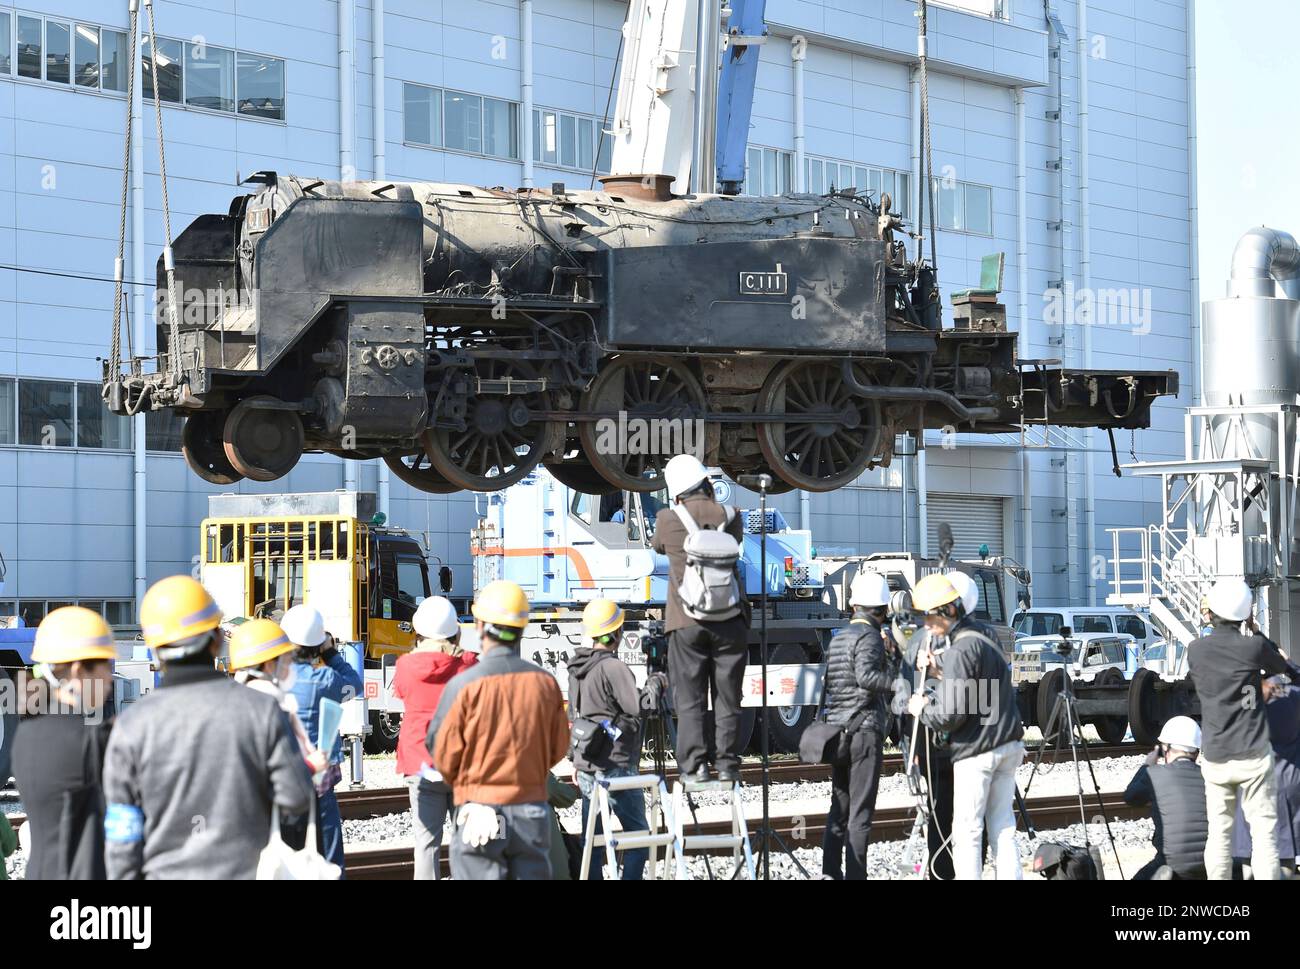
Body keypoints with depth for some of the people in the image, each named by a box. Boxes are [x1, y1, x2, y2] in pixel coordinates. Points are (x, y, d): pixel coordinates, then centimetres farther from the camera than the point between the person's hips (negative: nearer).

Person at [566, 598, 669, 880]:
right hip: (616, 767, -8)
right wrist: (657, 683, -4)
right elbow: (641, 706, -22)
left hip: (586, 768, 8)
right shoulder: (613, 669, -16)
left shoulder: (577, 669, 11)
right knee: (638, 834, -1)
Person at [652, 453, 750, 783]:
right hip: (729, 620, 2)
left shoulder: (668, 520, -5)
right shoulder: (728, 516, -1)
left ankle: (694, 765, -1)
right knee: (727, 696, 8)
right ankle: (727, 763, 8)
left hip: (687, 622, -2)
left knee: (690, 697, 3)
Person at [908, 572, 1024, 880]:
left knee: (967, 832, -2)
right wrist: (938, 671, 11)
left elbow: (950, 714, -20)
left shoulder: (959, 651, -16)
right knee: (1002, 828, 11)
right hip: (1008, 746, 9)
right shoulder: (985, 641, 14)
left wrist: (921, 709, -1)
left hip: (976, 753, -9)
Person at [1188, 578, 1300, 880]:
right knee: (1263, 832, 0)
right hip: (1254, 756, -3)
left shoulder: (1196, 650, -1)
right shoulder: (1254, 647, -9)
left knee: (1219, 832, 8)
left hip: (1215, 759, 3)